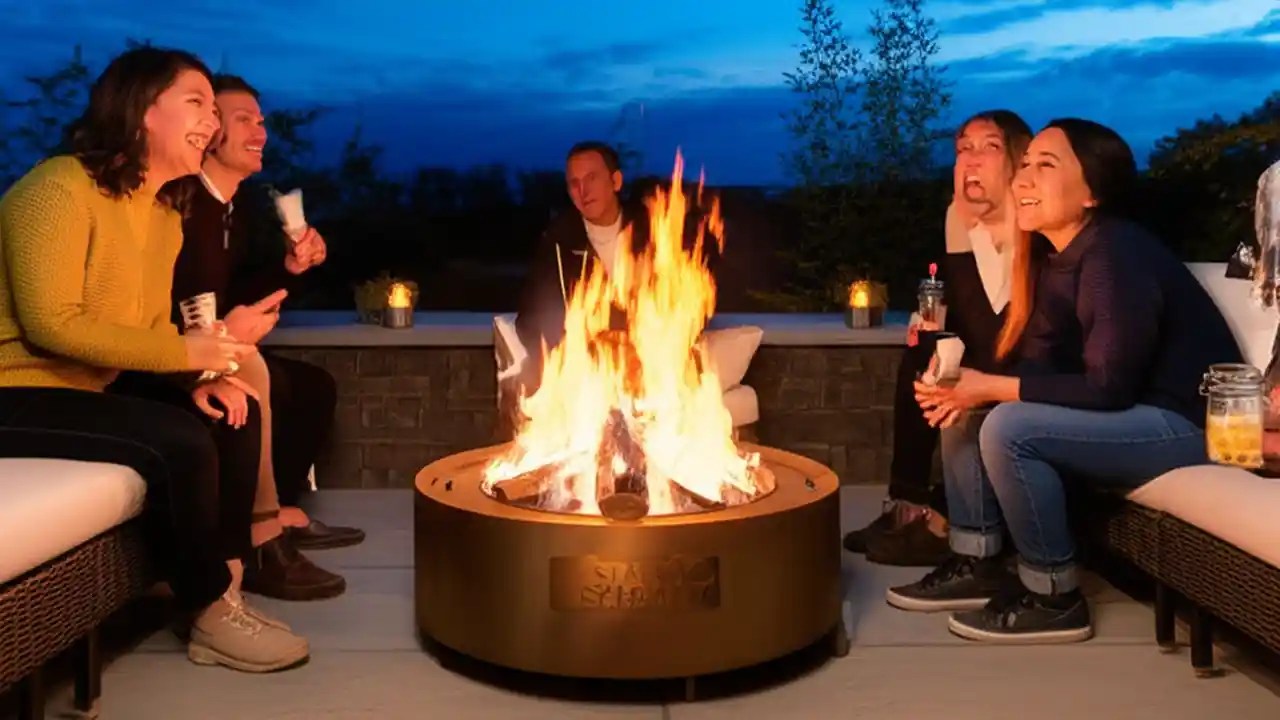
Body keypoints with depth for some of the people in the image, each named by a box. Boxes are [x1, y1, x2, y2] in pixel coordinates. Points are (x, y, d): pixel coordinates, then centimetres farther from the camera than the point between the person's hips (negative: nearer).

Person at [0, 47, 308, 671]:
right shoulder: (59, 188, -18)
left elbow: (151, 324, 12)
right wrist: (186, 353, -24)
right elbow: (51, 324, -25)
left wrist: (202, 377, -9)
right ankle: (210, 613, -8)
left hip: (92, 389, 9)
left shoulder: (167, 212, 9)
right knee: (180, 443, -26)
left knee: (234, 417, -1)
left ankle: (226, 589, 0)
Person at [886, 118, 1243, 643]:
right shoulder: (1061, 261, 7)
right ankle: (976, 565, 9)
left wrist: (990, 387, -23)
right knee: (961, 413, 5)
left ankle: (1053, 598, -11)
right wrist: (968, 391, -15)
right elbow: (1040, 362, 5)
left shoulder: (1114, 256, -23)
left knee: (1009, 428, -26)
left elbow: (1107, 389, -26)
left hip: (1185, 423, -10)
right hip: (1129, 414, 10)